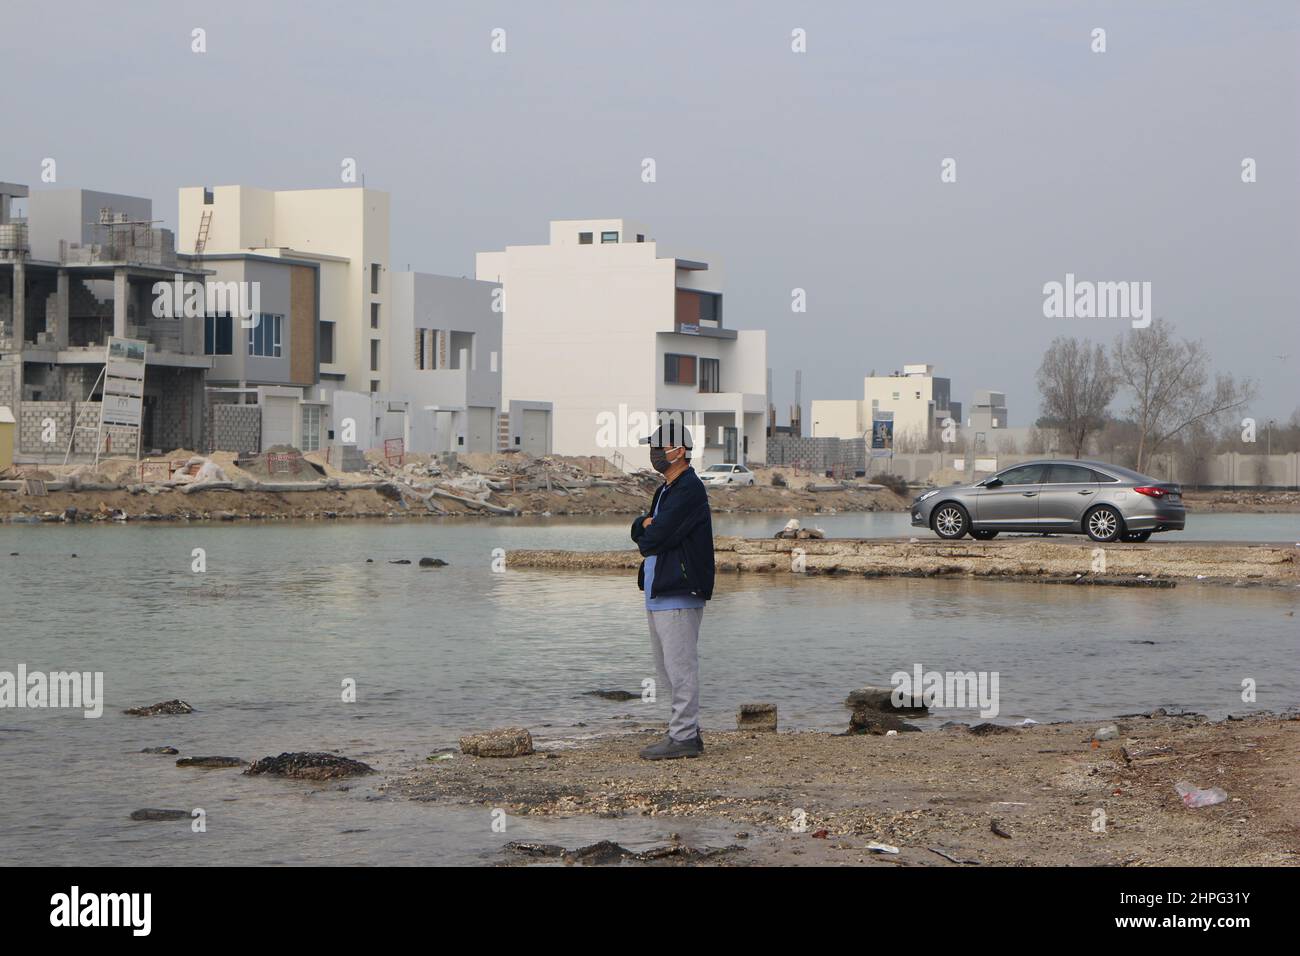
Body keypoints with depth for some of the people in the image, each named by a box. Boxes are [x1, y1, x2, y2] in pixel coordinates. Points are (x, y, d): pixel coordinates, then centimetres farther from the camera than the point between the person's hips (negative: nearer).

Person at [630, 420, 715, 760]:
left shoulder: (689, 490, -14)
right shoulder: (665, 491, 20)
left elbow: (655, 538, -19)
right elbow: (640, 529, 16)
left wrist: (646, 538, 2)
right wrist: (645, 524, -5)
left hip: (679, 593, -11)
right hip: (658, 592, 11)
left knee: (680, 668, -8)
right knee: (667, 668, 15)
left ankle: (683, 738, -6)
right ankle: (686, 730, 22)